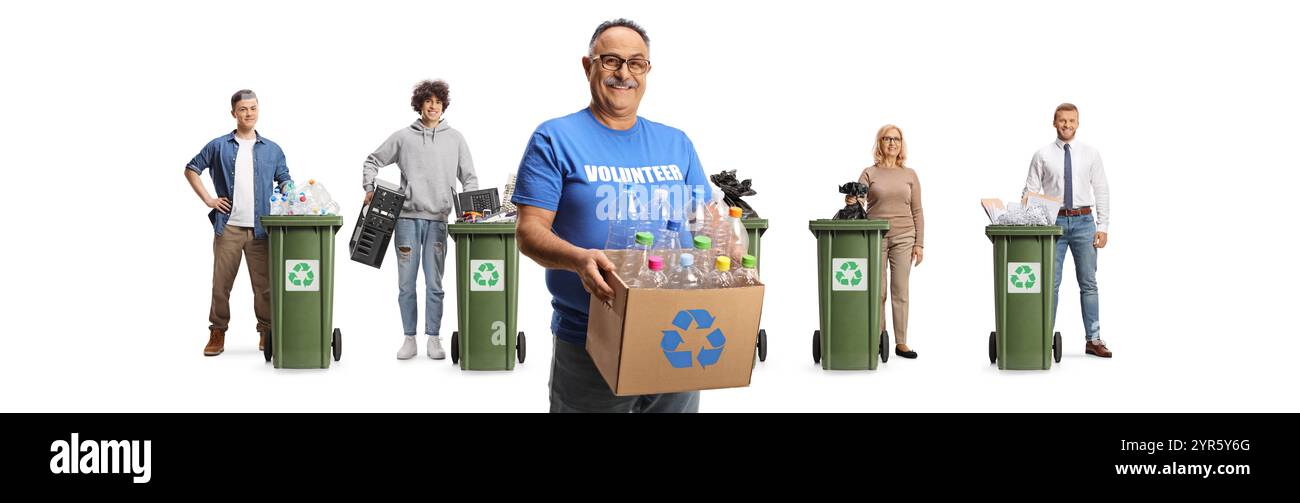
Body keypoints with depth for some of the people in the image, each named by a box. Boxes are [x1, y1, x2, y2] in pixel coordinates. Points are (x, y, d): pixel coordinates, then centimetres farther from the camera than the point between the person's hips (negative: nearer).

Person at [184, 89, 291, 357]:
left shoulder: (272, 150, 10)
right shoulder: (219, 146, 6)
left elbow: (285, 184, 14)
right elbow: (191, 169, 13)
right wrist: (208, 199, 4)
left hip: (260, 229, 1)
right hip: (228, 227, -1)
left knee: (264, 285, 2)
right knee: (221, 284, 1)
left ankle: (267, 333, 12)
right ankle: (217, 333, 12)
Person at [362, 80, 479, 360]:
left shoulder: (455, 139, 9)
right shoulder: (403, 137, 7)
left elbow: (469, 177, 11)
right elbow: (373, 161, 15)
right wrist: (369, 188, 1)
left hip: (438, 220, 0)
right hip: (407, 218, 0)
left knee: (434, 283, 2)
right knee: (406, 283, 3)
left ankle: (434, 340, 8)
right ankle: (409, 339, 11)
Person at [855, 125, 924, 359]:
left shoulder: (909, 175, 10)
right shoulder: (869, 174, 5)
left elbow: (917, 212, 10)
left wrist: (919, 243, 4)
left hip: (903, 238, 1)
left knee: (900, 291, 1)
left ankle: (901, 342, 5)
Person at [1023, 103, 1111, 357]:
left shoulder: (1090, 154, 5)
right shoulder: (1042, 155, 1)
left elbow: (1101, 191, 4)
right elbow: (1030, 193, 1)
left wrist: (1102, 226, -3)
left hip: (1083, 222, 1)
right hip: (1054, 222, -1)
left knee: (1088, 283, 4)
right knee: (1050, 284, 0)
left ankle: (1093, 340, 9)